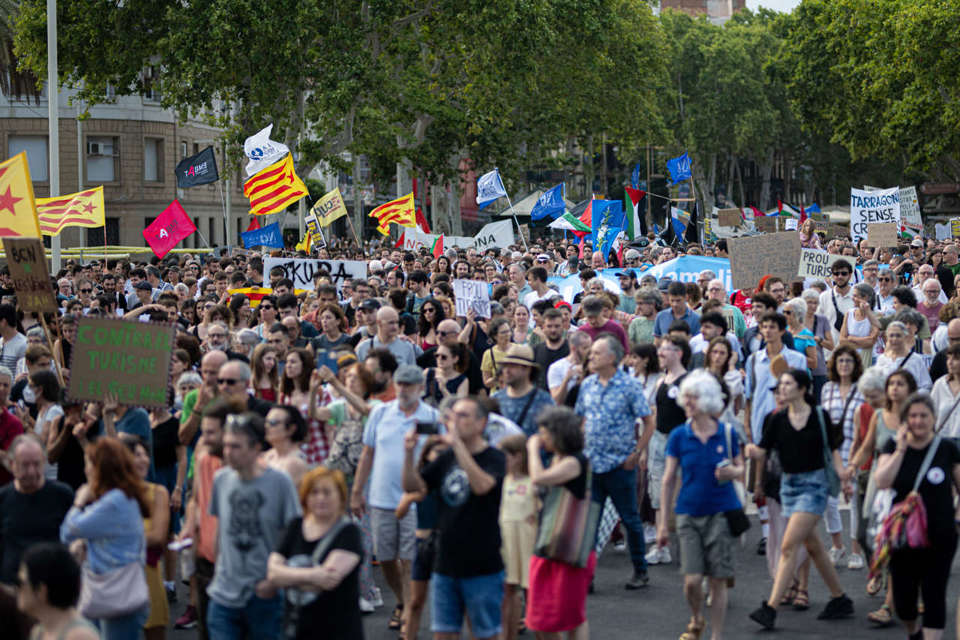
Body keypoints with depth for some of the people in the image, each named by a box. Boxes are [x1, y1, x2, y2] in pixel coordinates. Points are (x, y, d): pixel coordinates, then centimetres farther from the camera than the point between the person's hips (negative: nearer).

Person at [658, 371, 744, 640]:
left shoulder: (727, 433, -1)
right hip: (689, 514, 0)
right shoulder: (679, 436, -1)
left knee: (718, 579, 1)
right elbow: (668, 480, 1)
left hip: (721, 512, 0)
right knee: (692, 579, -6)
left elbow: (741, 470, 10)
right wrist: (663, 523, 1)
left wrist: (733, 472, -16)